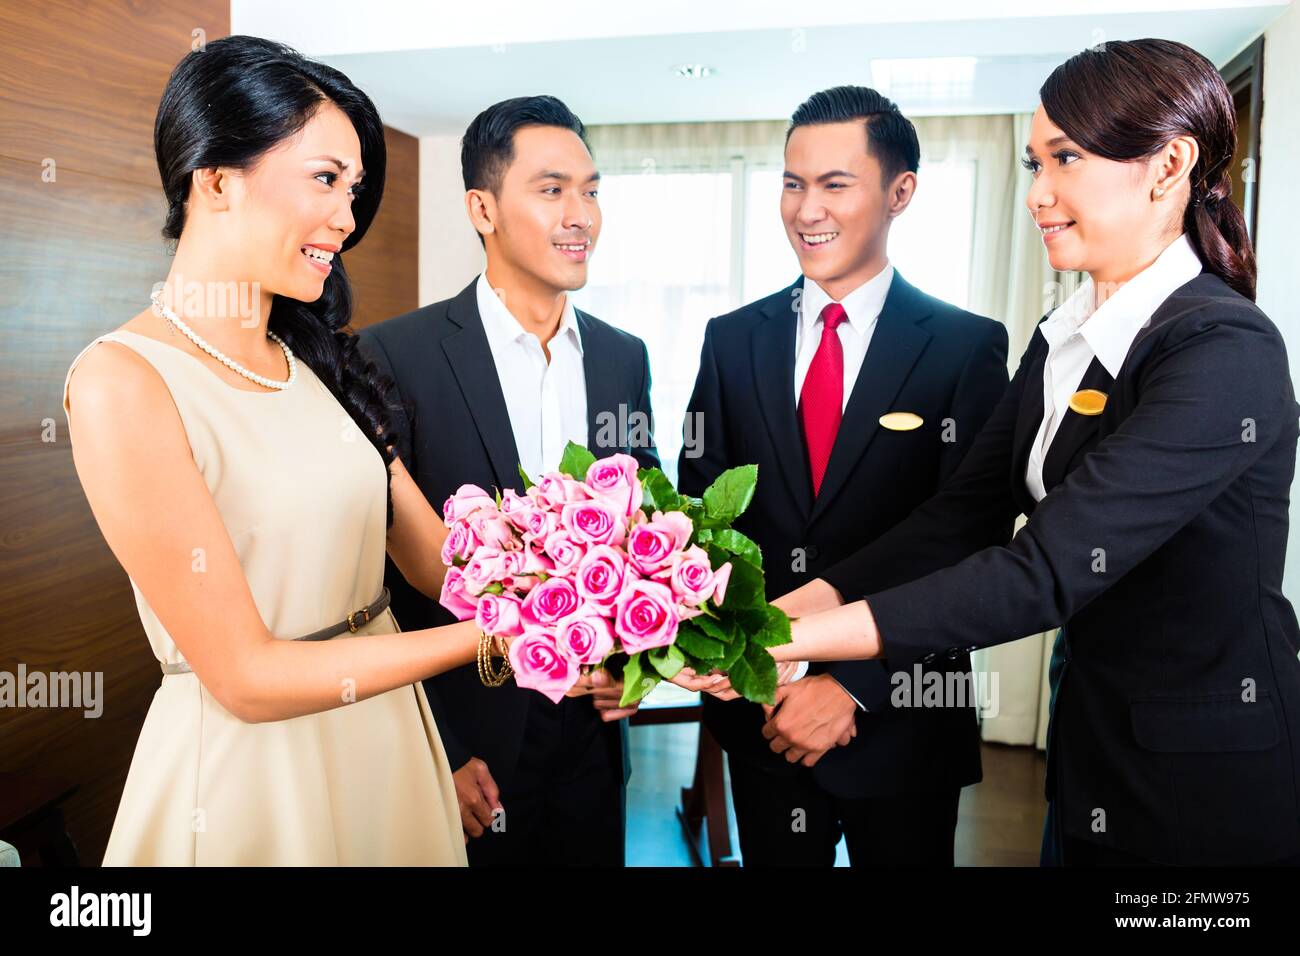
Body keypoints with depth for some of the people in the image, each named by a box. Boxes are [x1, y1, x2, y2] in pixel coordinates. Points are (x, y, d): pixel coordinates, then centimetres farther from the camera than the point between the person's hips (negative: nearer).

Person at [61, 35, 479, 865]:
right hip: (245, 773, -6)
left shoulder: (318, 361, 3)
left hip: (388, 748, 7)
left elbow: (441, 559, -3)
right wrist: (489, 636, -22)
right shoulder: (121, 382, -18)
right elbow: (245, 677, -19)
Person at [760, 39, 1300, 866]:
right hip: (1090, 745, 7)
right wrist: (780, 609, -15)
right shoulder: (1062, 340, 3)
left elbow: (1049, 569, -30)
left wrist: (794, 640, -33)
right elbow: (961, 511, -4)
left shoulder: (1228, 349, -21)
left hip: (1217, 782, -6)